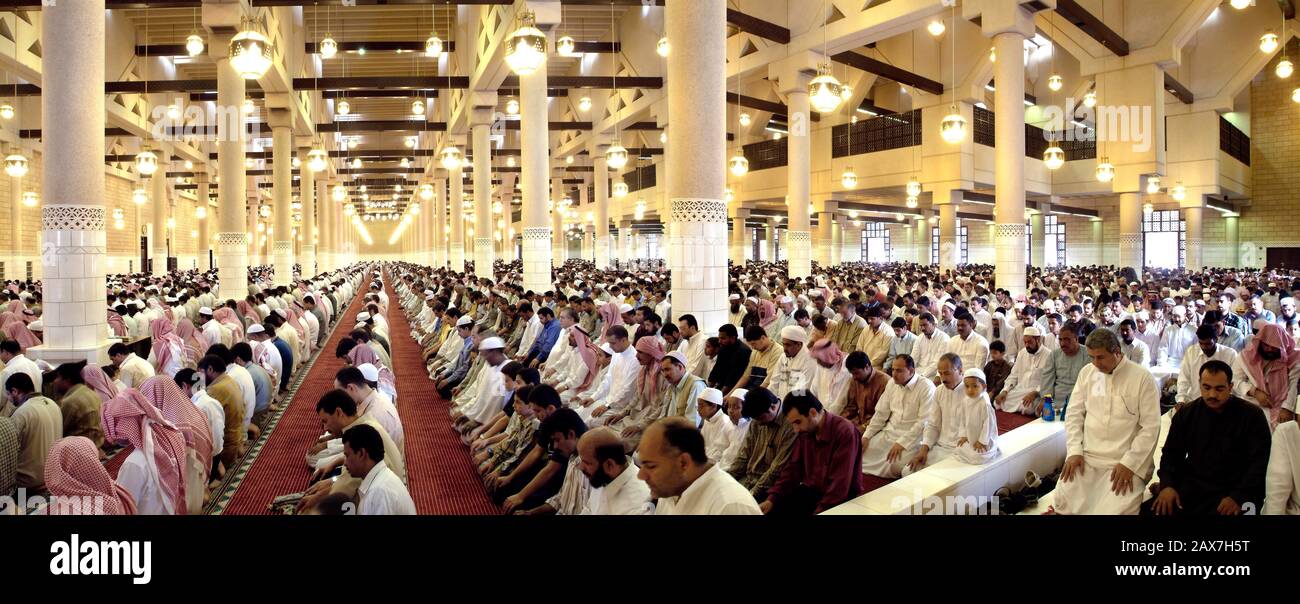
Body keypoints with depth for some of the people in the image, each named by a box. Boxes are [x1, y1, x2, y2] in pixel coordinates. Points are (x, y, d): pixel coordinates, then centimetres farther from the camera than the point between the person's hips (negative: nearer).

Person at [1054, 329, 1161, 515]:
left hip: (1125, 462, -3)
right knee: (1064, 503, -18)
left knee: (1113, 509, -25)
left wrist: (1129, 464, -14)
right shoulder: (1086, 372, 8)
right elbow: (1074, 414, 10)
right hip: (1086, 457, 3)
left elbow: (1150, 427, -8)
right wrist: (1074, 451, -3)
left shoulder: (1143, 377, -6)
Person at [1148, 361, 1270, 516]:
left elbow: (1259, 462, -6)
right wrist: (1167, 484, -6)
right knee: (1150, 510, -19)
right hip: (1191, 486, 2)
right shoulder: (1186, 413, 7)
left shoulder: (1252, 416, -2)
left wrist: (1238, 497, -18)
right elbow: (1171, 453, 12)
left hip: (1232, 491, -2)